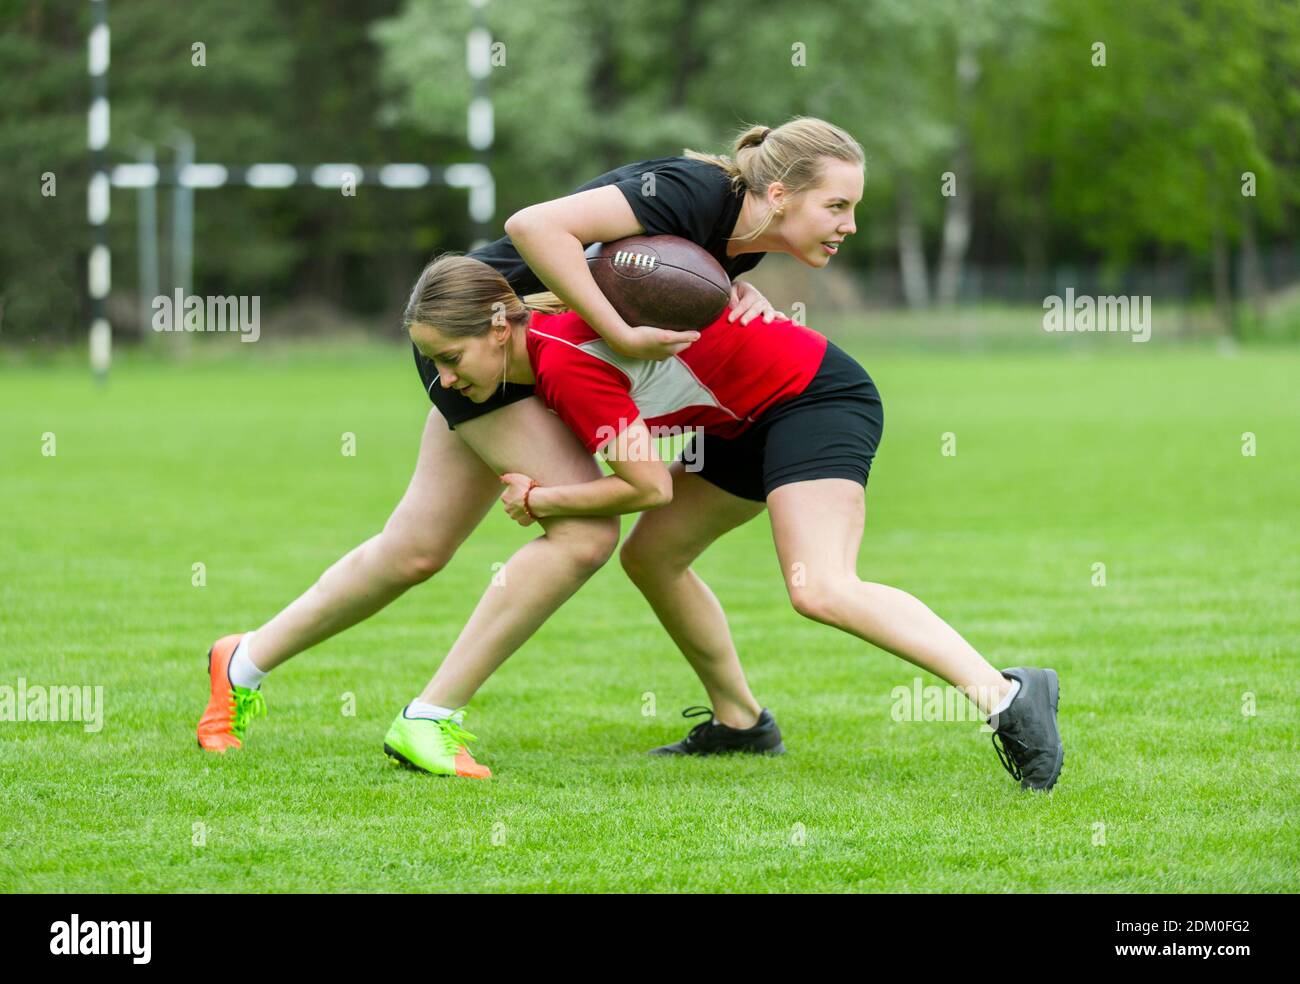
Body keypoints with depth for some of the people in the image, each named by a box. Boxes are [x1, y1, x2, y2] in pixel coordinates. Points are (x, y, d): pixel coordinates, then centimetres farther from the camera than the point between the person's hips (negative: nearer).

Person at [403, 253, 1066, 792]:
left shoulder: (565, 364, -26)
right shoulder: (545, 334, 1)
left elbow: (649, 486, -21)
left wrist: (538, 501, -11)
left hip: (812, 395, -10)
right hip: (750, 419, 10)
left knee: (819, 590, -25)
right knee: (651, 555, 12)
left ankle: (1007, 696, -26)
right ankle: (740, 724, 24)